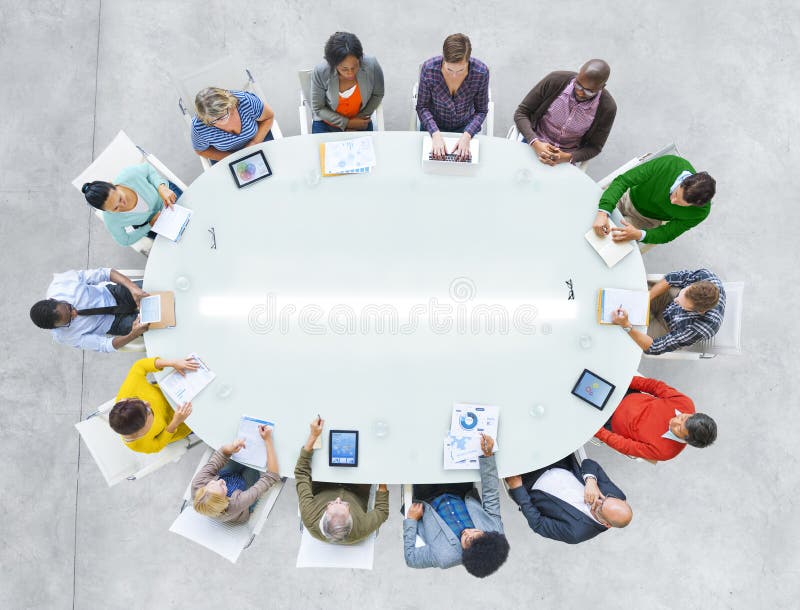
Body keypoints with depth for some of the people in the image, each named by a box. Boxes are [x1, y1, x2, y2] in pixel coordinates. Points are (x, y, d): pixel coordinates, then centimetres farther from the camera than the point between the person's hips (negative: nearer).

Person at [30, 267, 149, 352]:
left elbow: (105, 273, -23)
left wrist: (132, 287, -39)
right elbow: (105, 344, -21)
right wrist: (133, 335, -43)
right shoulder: (67, 336, -26)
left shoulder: (61, 281, -28)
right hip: (114, 323, -2)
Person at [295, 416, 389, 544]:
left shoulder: (310, 519, -45)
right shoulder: (361, 529, -46)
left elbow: (301, 473, -35)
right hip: (356, 497, -1)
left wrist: (313, 436, -38)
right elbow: (382, 512, -22)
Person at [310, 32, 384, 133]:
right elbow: (318, 108, -12)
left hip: (361, 124, 1)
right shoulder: (320, 72, -24)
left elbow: (377, 95, -2)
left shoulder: (372, 65, -22)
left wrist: (360, 117, -11)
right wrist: (348, 123, -18)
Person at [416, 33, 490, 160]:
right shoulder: (428, 68, -25)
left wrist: (467, 135, -27)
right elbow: (422, 107, -14)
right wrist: (435, 133, -30)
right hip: (433, 125, 0)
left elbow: (481, 111, -11)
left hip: (465, 127, 0)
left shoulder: (481, 72, -23)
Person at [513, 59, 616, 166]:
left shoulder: (607, 107, -16)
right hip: (533, 145, -1)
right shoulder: (555, 80, -17)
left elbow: (594, 147, -4)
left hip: (565, 159, 1)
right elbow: (521, 113, -11)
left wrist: (567, 158, -24)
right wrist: (535, 143, -28)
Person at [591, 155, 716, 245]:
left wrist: (639, 235, -39)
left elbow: (666, 234, -18)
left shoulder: (701, 212, -31)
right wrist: (603, 212, -48)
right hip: (626, 196, 1)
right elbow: (622, 180, -33)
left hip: (645, 220, 0)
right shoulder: (669, 163, -36)